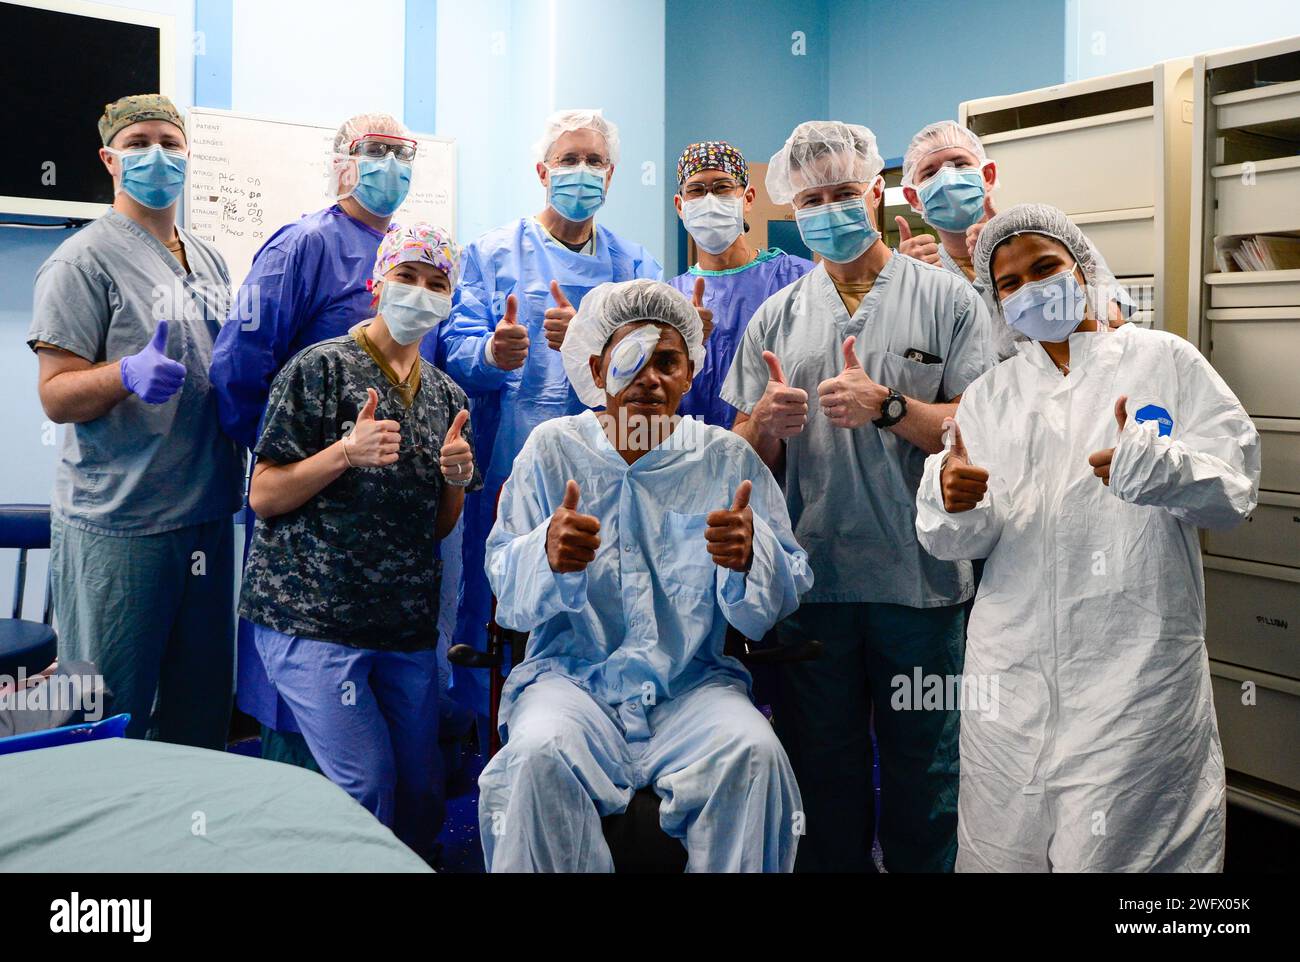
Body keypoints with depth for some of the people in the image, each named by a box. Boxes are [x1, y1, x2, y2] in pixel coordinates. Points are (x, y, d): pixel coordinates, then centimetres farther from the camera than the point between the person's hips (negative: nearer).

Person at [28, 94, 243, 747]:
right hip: (118, 522, -6)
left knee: (200, 715, 15)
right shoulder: (84, 259, -6)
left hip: (207, 515, 7)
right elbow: (56, 395, -11)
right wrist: (128, 374, -29)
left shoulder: (209, 259, 16)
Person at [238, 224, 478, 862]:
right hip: (313, 617, -5)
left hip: (408, 626, 6)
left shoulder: (446, 396, 14)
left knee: (420, 795, 7)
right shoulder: (320, 368, -4)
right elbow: (263, 496, -7)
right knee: (367, 791, -12)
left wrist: (456, 478, -4)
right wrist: (345, 452, -21)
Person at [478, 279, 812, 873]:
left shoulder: (727, 458, 5)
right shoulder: (553, 450, 5)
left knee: (752, 751, -28)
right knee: (540, 753, -30)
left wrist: (749, 554, -24)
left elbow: (785, 595, 1)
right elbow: (506, 591, -2)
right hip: (573, 675, 0)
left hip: (692, 684, 1)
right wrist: (548, 554, -26)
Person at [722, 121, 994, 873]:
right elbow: (744, 458, 8)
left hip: (920, 579, -2)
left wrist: (887, 406, -19)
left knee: (925, 777, 9)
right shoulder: (777, 317, 9)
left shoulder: (947, 298, 1)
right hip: (811, 580, 3)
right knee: (822, 775, 15)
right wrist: (766, 422, -14)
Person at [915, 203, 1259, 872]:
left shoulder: (1164, 360, 5)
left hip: (1136, 671, -2)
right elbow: (962, 541, 4)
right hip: (1013, 673, 3)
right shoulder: (988, 396, 13)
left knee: (1109, 855, -2)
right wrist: (951, 502, -19)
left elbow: (1236, 489, -4)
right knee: (1003, 853, 8)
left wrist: (1150, 467, -23)